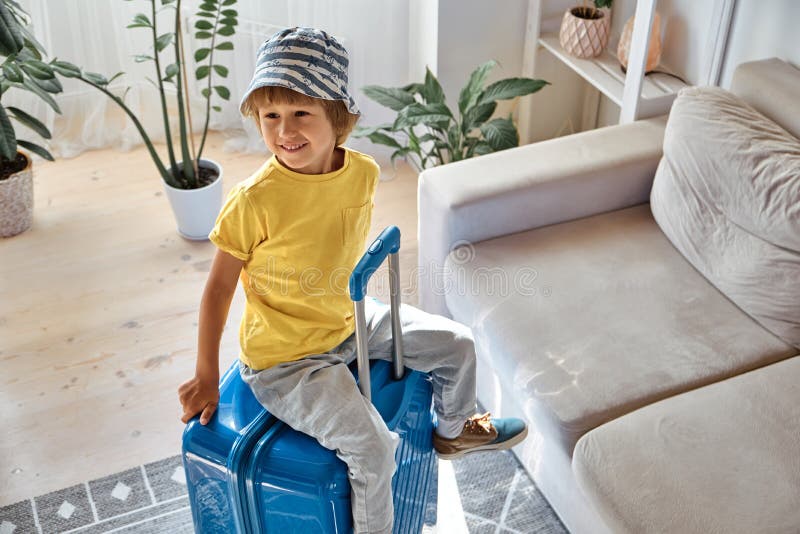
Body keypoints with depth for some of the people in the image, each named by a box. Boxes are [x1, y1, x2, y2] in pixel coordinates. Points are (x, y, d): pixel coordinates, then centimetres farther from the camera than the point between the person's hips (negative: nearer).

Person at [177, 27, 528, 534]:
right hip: (285, 357, -6)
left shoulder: (364, 172, -9)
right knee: (373, 447, -23)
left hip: (349, 321, 7)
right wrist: (206, 375, -9)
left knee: (457, 344, 15)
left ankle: (454, 429, 46)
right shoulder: (255, 200, -27)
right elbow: (220, 286, -15)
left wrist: (353, 305, 16)